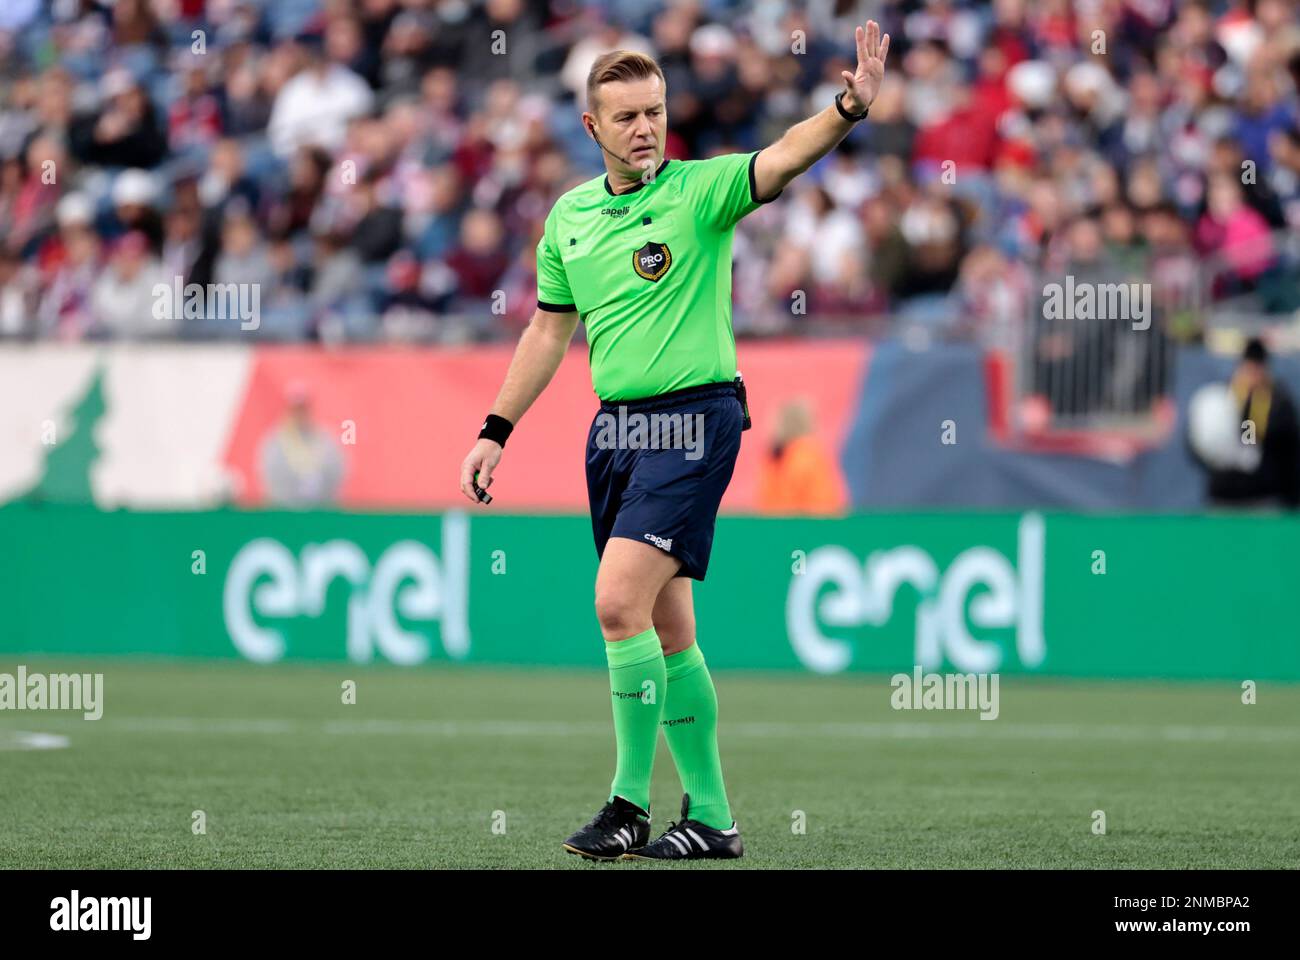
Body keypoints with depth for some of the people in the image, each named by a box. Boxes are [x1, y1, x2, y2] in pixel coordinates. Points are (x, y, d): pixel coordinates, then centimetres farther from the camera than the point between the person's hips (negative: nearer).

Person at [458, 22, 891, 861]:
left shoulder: (700, 191, -6)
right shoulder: (570, 216, 11)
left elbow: (782, 161, -25)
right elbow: (550, 330, 20)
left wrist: (851, 107, -43)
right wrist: (495, 433, 19)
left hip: (692, 418, -6)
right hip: (614, 424, 6)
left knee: (620, 601, -18)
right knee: (665, 627, 9)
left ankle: (631, 804, -9)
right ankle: (710, 816, 17)